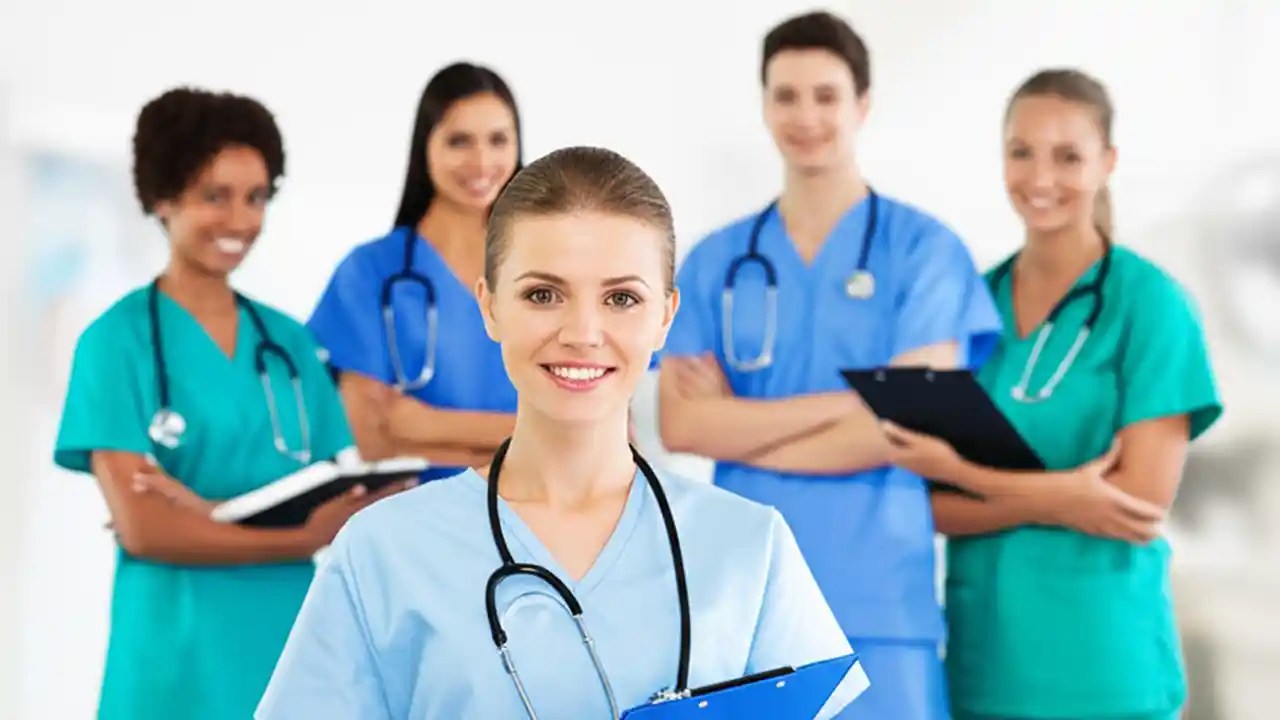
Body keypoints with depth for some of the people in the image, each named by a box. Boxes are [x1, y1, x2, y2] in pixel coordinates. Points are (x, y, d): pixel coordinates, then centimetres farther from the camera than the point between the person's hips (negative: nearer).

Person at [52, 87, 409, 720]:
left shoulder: (290, 341, 10)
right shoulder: (118, 340, -5)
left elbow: (352, 497, 3)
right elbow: (143, 527, -13)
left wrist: (211, 511, -12)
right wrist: (305, 537, -15)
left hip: (288, 654, 5)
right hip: (176, 664, -5)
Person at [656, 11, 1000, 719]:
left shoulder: (923, 248, 0)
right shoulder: (715, 262, 9)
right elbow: (680, 424, -3)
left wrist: (741, 430, -4)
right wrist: (843, 400, -12)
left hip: (877, 603, -2)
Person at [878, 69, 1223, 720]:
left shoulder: (1149, 301, -6)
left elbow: (1144, 499, -13)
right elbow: (932, 503, 2)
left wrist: (962, 472, -13)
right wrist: (1055, 500, -16)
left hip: (1101, 664, -4)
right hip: (981, 655, 4)